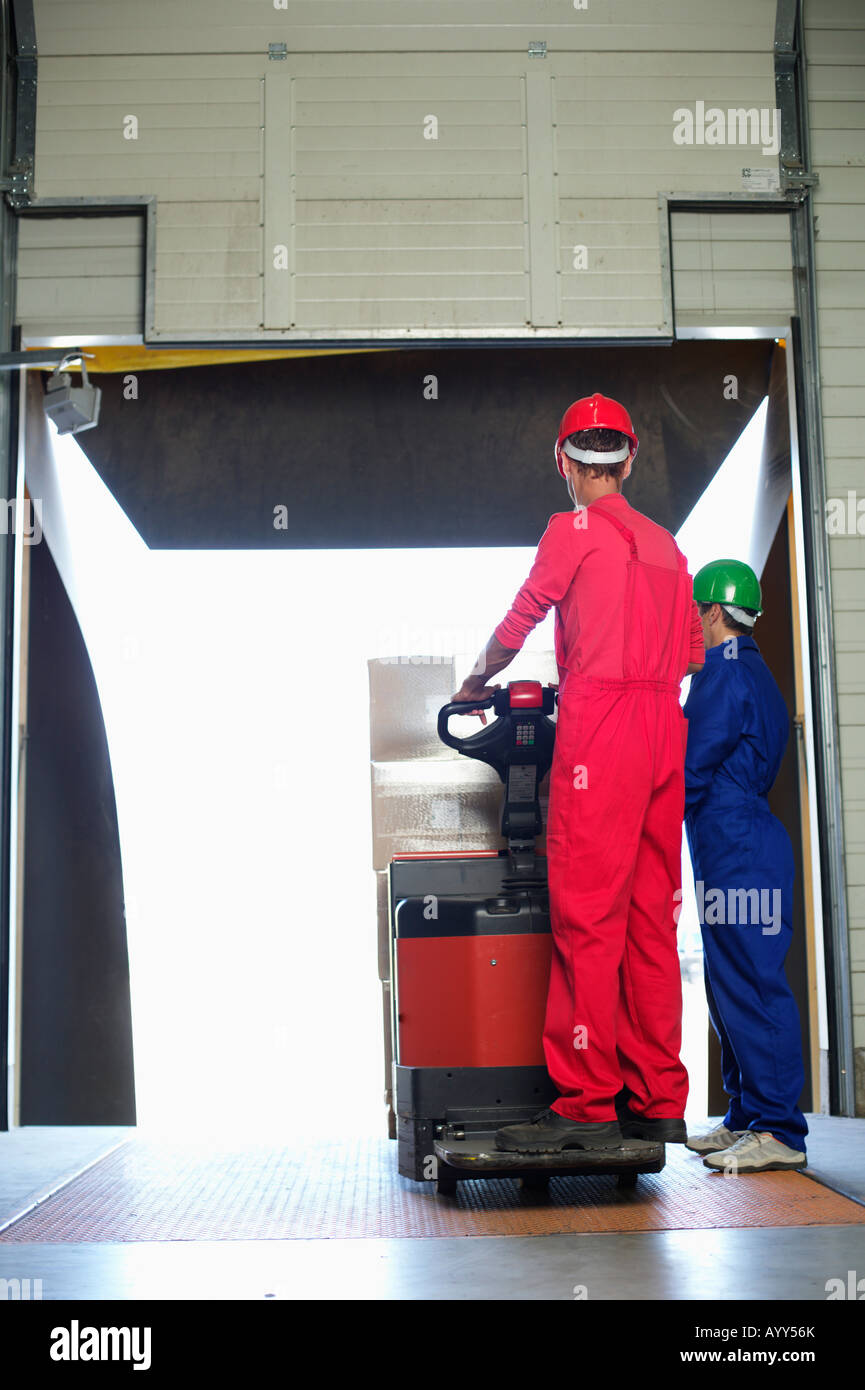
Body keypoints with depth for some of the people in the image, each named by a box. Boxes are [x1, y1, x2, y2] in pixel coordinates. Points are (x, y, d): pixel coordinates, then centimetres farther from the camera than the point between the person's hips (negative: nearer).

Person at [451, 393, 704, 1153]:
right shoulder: (665, 543, 18)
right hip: (665, 726, 7)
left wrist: (476, 682, 23)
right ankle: (658, 1101, 11)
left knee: (587, 916, -6)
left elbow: (515, 627, 5)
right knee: (651, 917, 8)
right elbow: (694, 654, 20)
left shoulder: (574, 530, 0)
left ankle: (587, 1104, -6)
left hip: (600, 723, -7)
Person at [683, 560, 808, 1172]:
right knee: (732, 988, 14)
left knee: (750, 988, -8)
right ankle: (746, 1119, 20)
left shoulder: (724, 670, -11)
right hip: (737, 851, 11)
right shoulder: (756, 673, 21)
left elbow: (690, 768, -14)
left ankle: (778, 1132, -4)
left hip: (738, 853, -11)